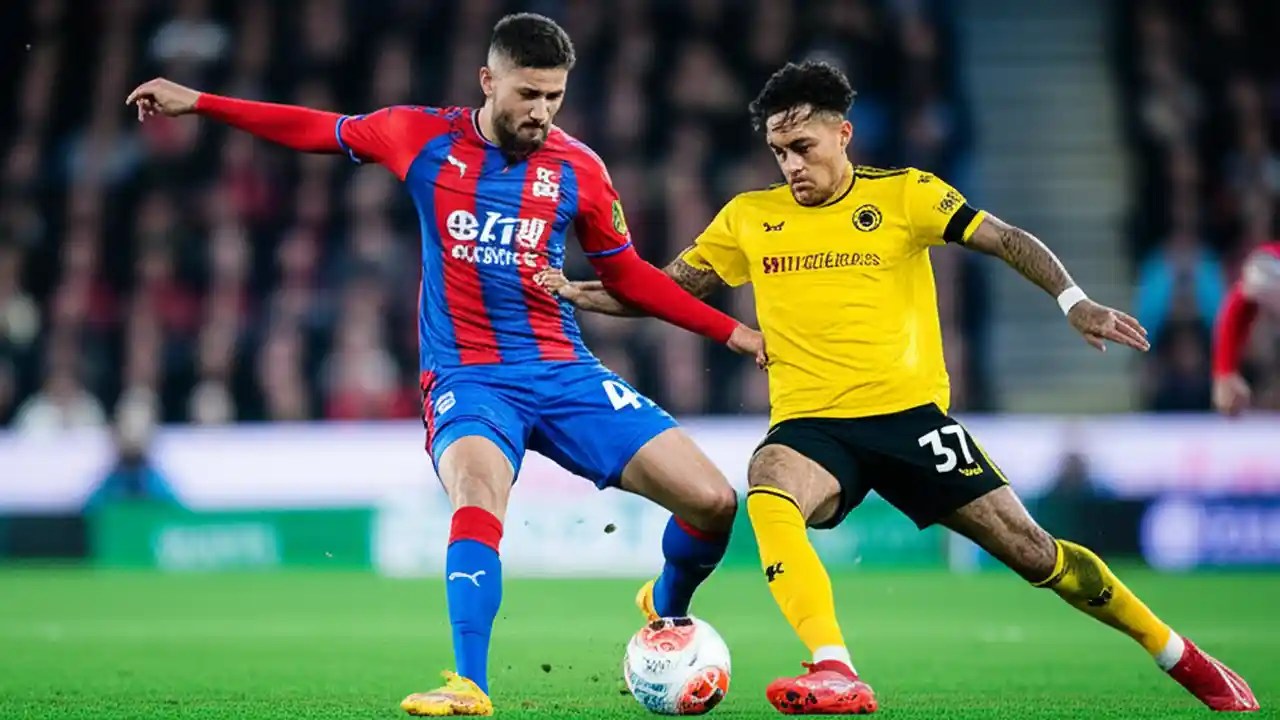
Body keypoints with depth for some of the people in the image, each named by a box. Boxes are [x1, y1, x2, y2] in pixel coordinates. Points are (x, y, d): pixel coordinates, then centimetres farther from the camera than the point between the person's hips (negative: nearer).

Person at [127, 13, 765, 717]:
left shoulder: (578, 168, 1)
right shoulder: (425, 138, -1)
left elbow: (626, 274, 14)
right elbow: (317, 130, 12)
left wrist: (732, 332, 11)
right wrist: (196, 102, 11)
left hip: (565, 374, 2)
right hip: (467, 377, -2)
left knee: (712, 500, -8)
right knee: (478, 497, -37)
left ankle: (666, 614, 24)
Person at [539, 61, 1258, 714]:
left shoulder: (905, 194, 2)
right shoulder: (749, 217, 9)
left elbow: (1009, 242, -3)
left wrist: (1074, 300, -19)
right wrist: (575, 292, 3)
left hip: (910, 414, -1)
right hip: (810, 424, 1)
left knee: (1029, 549, -3)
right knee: (768, 497, -34)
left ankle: (1182, 658, 16)